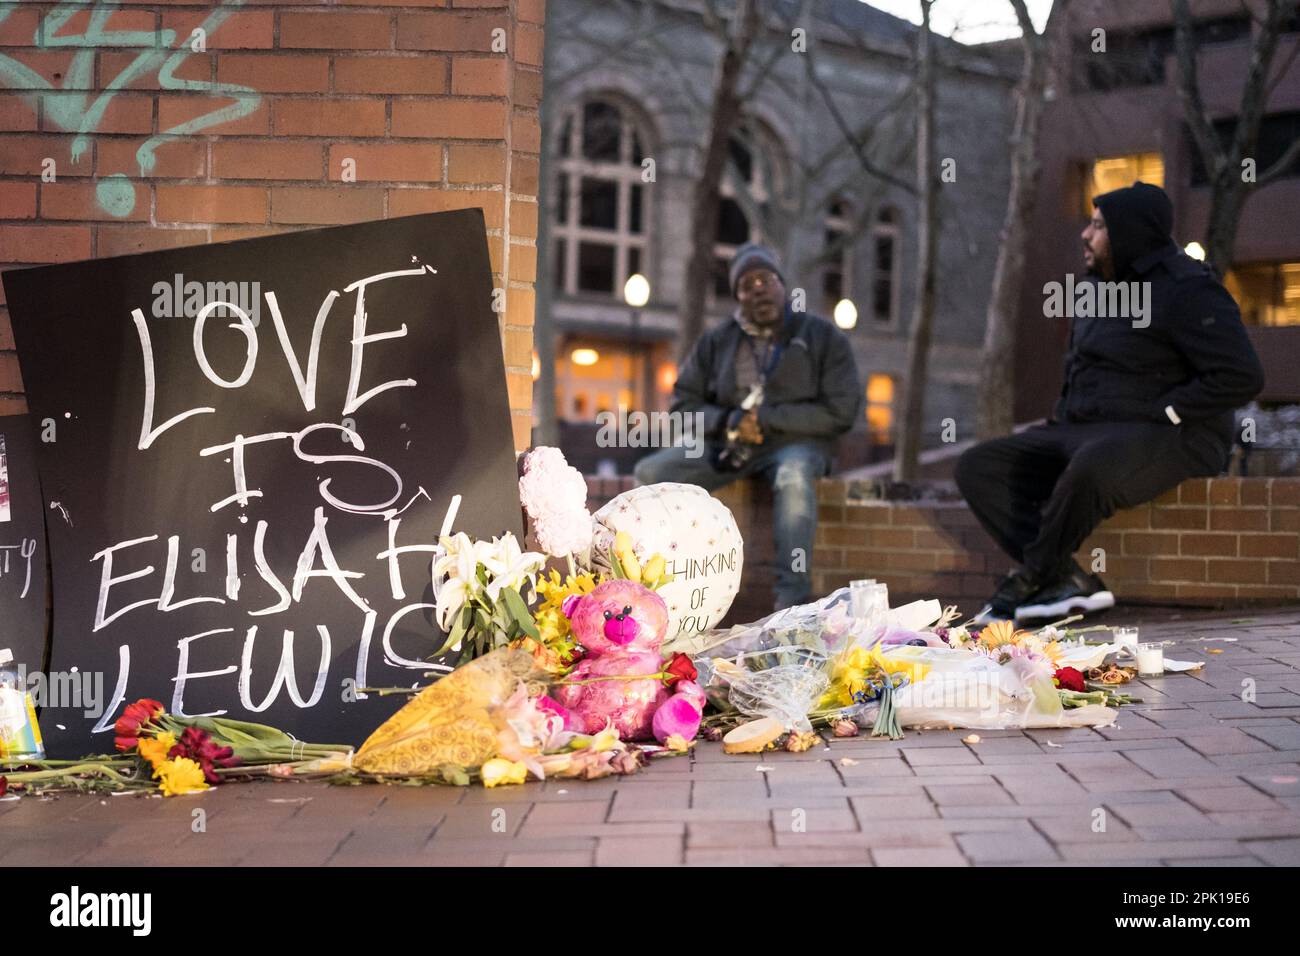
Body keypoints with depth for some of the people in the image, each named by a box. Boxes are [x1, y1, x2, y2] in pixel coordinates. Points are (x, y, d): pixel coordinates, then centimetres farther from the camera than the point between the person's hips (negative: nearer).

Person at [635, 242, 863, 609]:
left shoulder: (823, 337, 0)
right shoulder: (716, 341, 9)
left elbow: (840, 411, -7)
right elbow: (683, 403, 10)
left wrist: (766, 418, -14)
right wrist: (726, 421, -11)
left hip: (796, 441, -3)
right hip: (728, 442, 3)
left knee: (793, 478, -40)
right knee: (651, 473, -20)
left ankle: (792, 600, -39)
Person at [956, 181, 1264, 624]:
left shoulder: (1186, 292, -10)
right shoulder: (1100, 287, 17)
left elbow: (1241, 376, -18)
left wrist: (1159, 413, -19)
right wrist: (1063, 413, 14)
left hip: (1168, 439, -9)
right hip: (1083, 434, 9)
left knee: (1094, 466, -42)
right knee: (977, 467, -7)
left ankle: (1032, 578, -19)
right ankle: (1071, 583, -23)